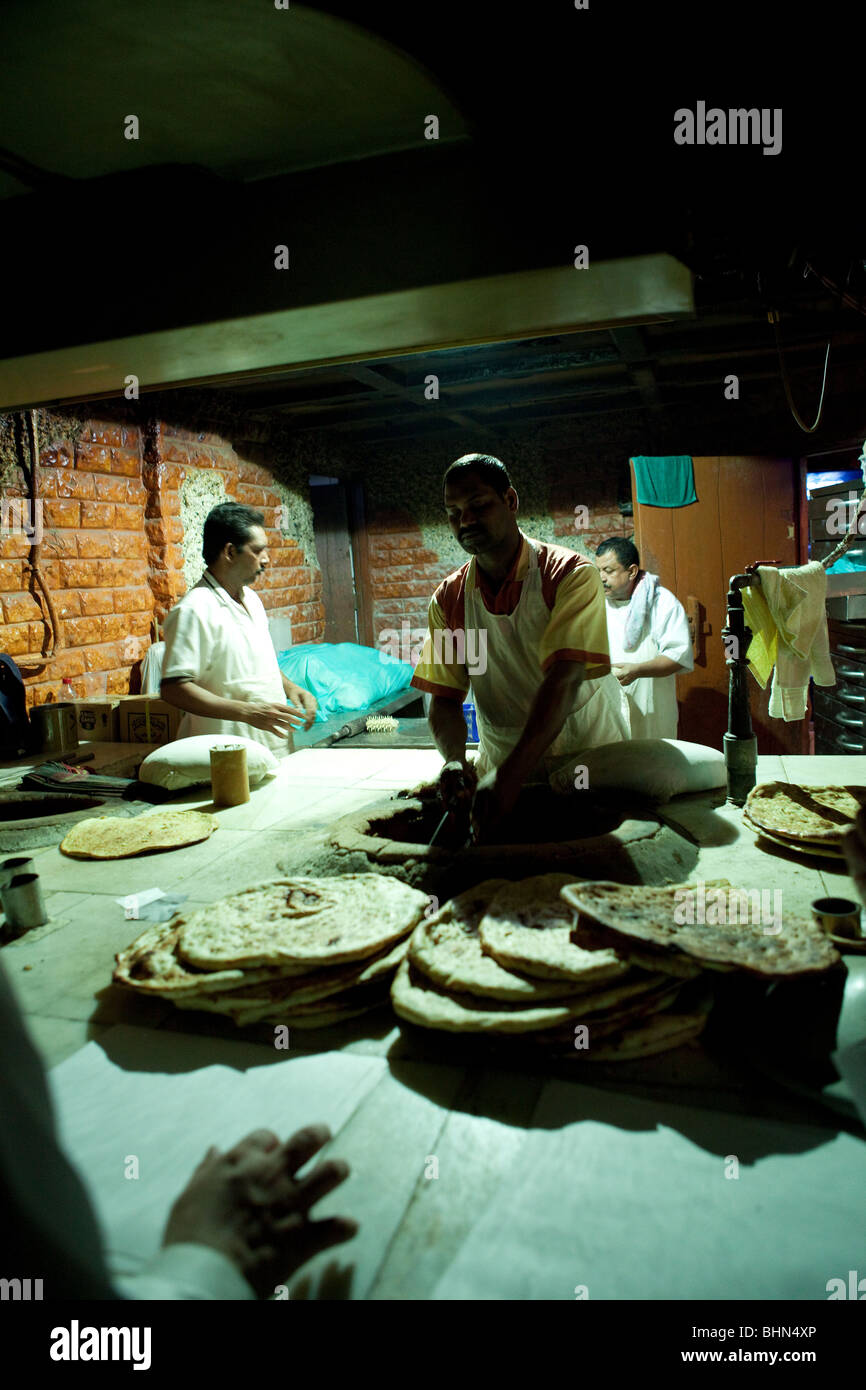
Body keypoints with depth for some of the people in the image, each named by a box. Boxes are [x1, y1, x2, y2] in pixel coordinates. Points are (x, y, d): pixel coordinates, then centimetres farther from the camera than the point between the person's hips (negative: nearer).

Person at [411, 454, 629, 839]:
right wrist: (455, 760, -23)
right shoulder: (448, 599, 3)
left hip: (587, 760, -3)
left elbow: (562, 683, -24)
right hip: (499, 767, 3)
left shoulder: (571, 575, -12)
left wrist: (508, 777, -36)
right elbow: (444, 698, 0)